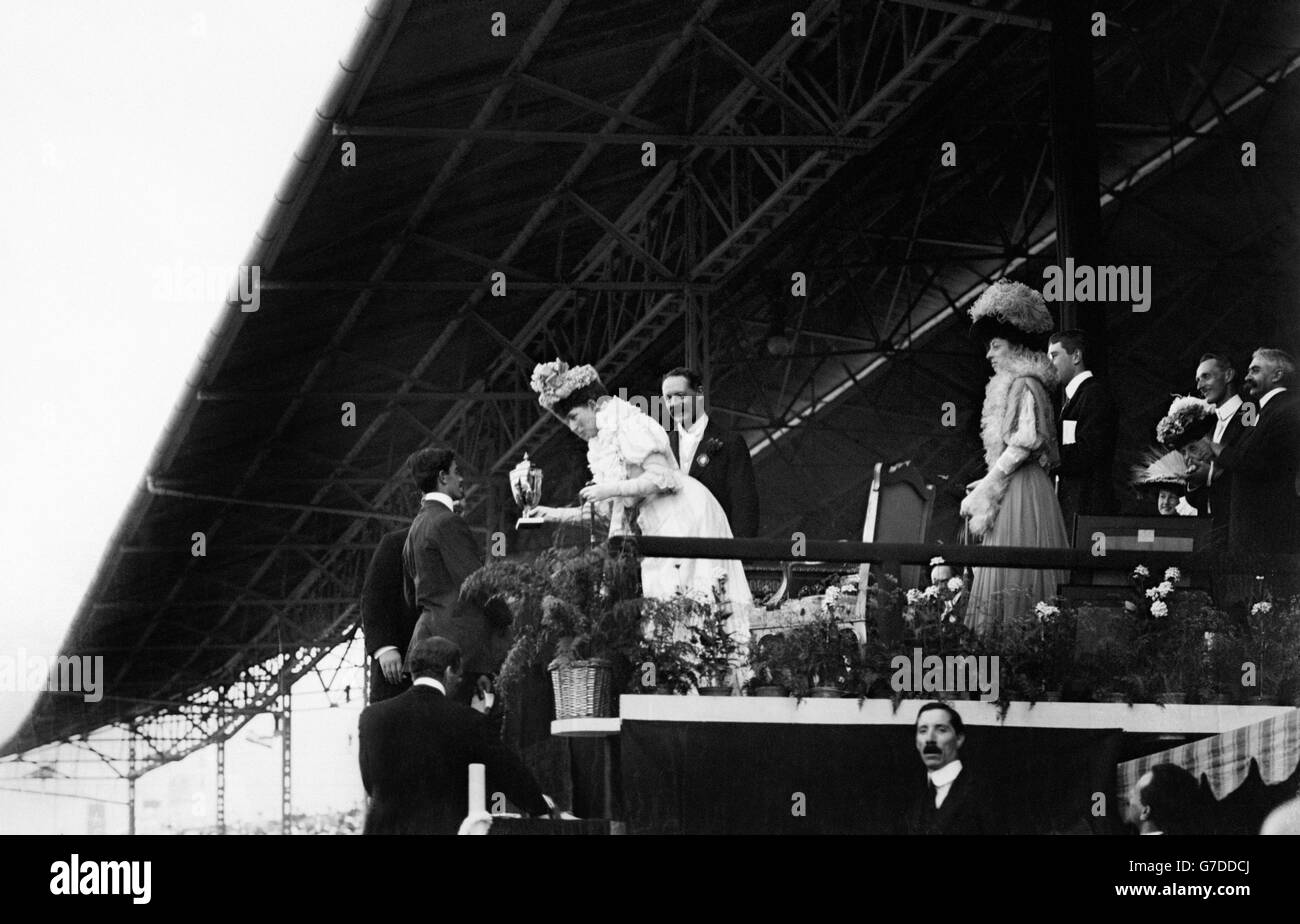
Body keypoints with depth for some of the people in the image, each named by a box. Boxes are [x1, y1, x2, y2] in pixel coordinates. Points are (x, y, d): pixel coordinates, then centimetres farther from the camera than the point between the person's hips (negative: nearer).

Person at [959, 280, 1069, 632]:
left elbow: (1026, 442, -19)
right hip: (1010, 489, 10)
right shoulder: (1011, 385, 20)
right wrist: (987, 484, 14)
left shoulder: (1024, 385, -9)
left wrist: (989, 484, -14)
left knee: (1010, 582, -11)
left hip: (1020, 492, -10)